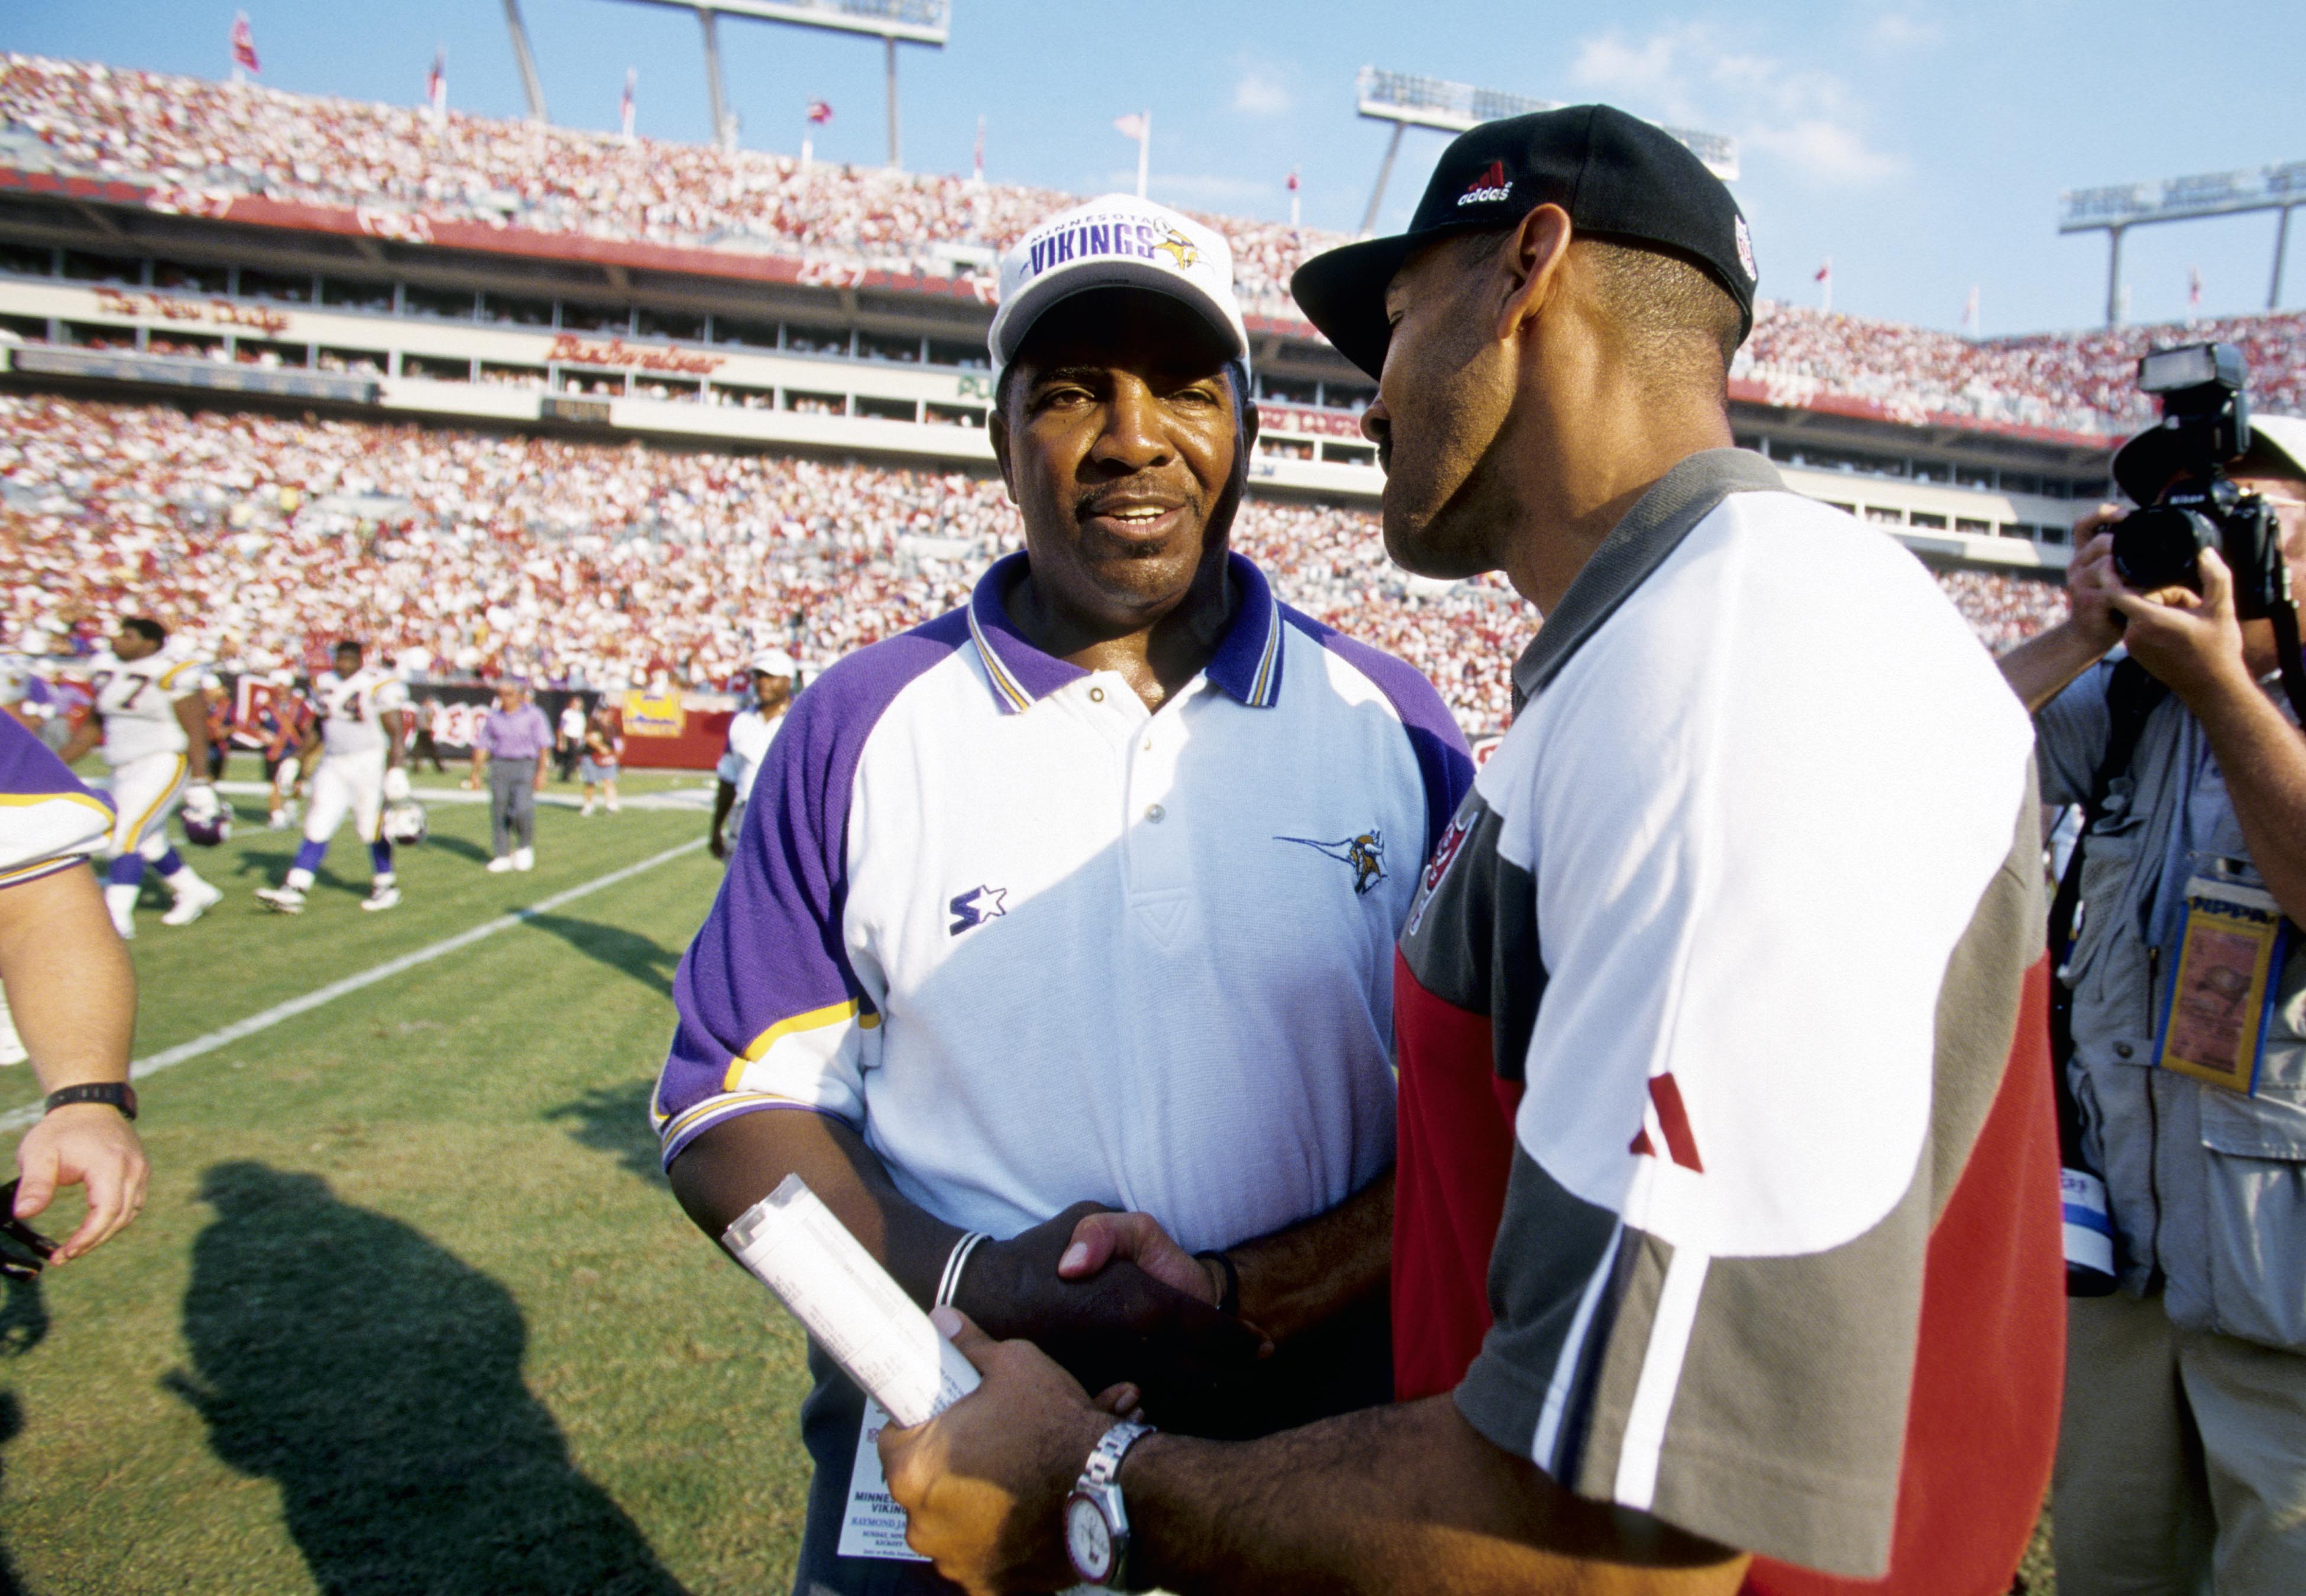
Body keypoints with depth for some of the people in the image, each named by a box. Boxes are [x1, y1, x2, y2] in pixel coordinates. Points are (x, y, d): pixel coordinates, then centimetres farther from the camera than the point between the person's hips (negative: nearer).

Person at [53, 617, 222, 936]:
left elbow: (196, 732, -13)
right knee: (149, 843, 14)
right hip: (125, 769, 8)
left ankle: (117, 915, -18)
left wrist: (202, 784, -16)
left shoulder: (169, 675, -14)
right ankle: (194, 892, 32)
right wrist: (59, 765, 17)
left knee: (127, 834, -17)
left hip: (163, 764, -8)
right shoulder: (106, 670, 8)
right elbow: (92, 726, 19)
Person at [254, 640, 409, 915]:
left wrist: (395, 772, -18)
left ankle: (386, 886, 21)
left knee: (373, 829, 3)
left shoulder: (379, 685, -11)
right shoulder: (325, 684, 10)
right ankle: (292, 891, -2)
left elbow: (395, 734, -12)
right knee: (317, 827, 1)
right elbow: (319, 730, 20)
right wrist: (299, 759, 16)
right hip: (333, 765, 6)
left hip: (370, 762, -6)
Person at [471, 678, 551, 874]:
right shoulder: (493, 717, 7)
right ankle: (503, 855, 12)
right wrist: (476, 772, 8)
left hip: (524, 765, -3)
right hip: (499, 766, 3)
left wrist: (541, 773, -7)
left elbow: (543, 746, -2)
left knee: (522, 809, -15)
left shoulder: (533, 715, -2)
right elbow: (482, 746, 11)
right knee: (499, 812, 2)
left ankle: (525, 847, 11)